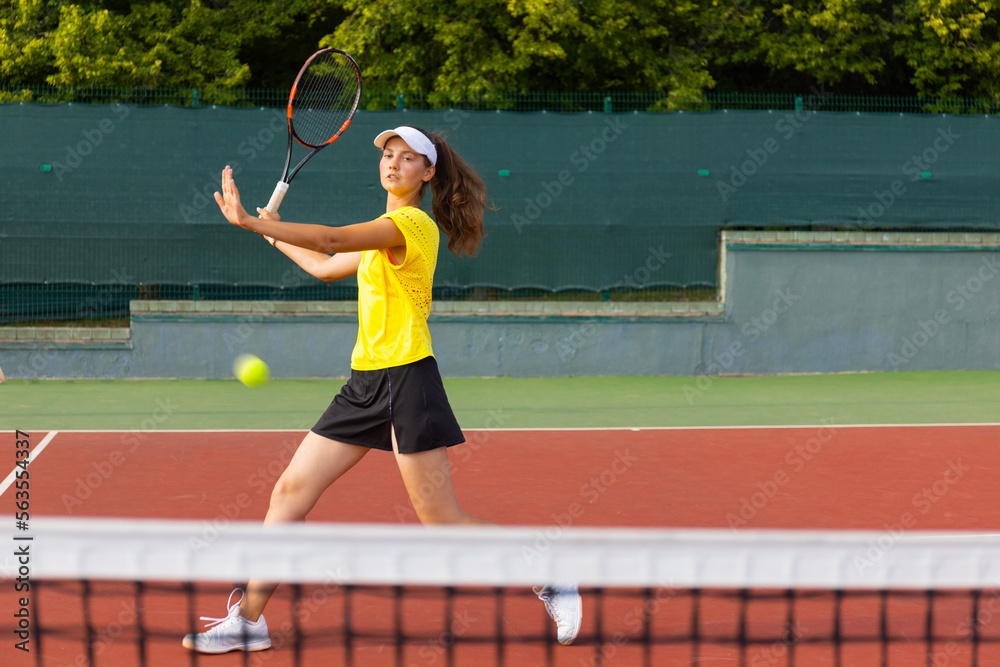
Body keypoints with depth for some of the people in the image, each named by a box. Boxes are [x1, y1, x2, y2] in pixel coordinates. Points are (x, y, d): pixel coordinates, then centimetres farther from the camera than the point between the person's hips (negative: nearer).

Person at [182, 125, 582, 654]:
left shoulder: (411, 224, -12)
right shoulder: (385, 231, 17)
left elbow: (331, 240, -25)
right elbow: (325, 267, 31)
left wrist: (250, 222, -26)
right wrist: (275, 234, 34)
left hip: (406, 378, -9)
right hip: (365, 382, 9)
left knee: (441, 520, -9)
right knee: (290, 492, 4)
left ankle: (551, 584, 6)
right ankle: (248, 619, 8)